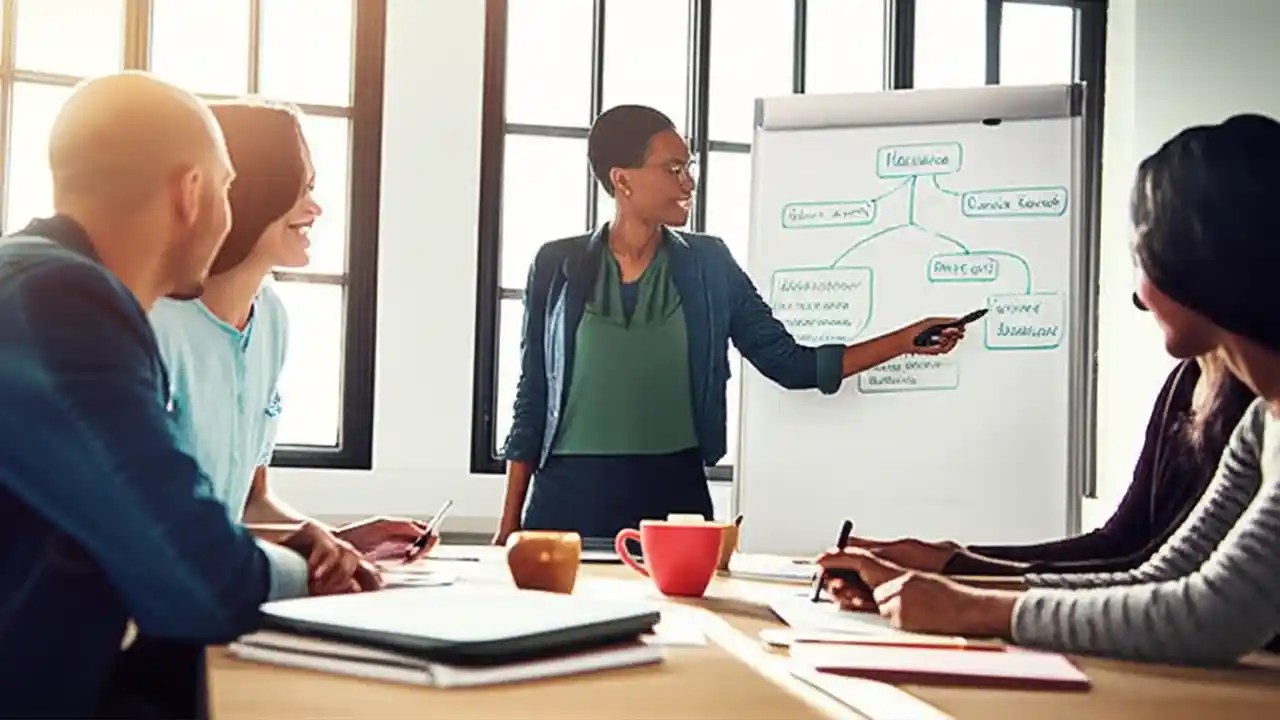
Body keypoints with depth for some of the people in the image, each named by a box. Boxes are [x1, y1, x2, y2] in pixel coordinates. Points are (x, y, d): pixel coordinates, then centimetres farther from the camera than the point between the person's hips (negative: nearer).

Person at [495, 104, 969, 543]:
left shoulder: (708, 265, 4)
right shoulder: (558, 265, 2)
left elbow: (790, 362, 6)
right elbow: (533, 398, 5)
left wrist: (905, 340, -1)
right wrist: (509, 525, 3)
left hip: (674, 494, 1)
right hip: (569, 494, -1)